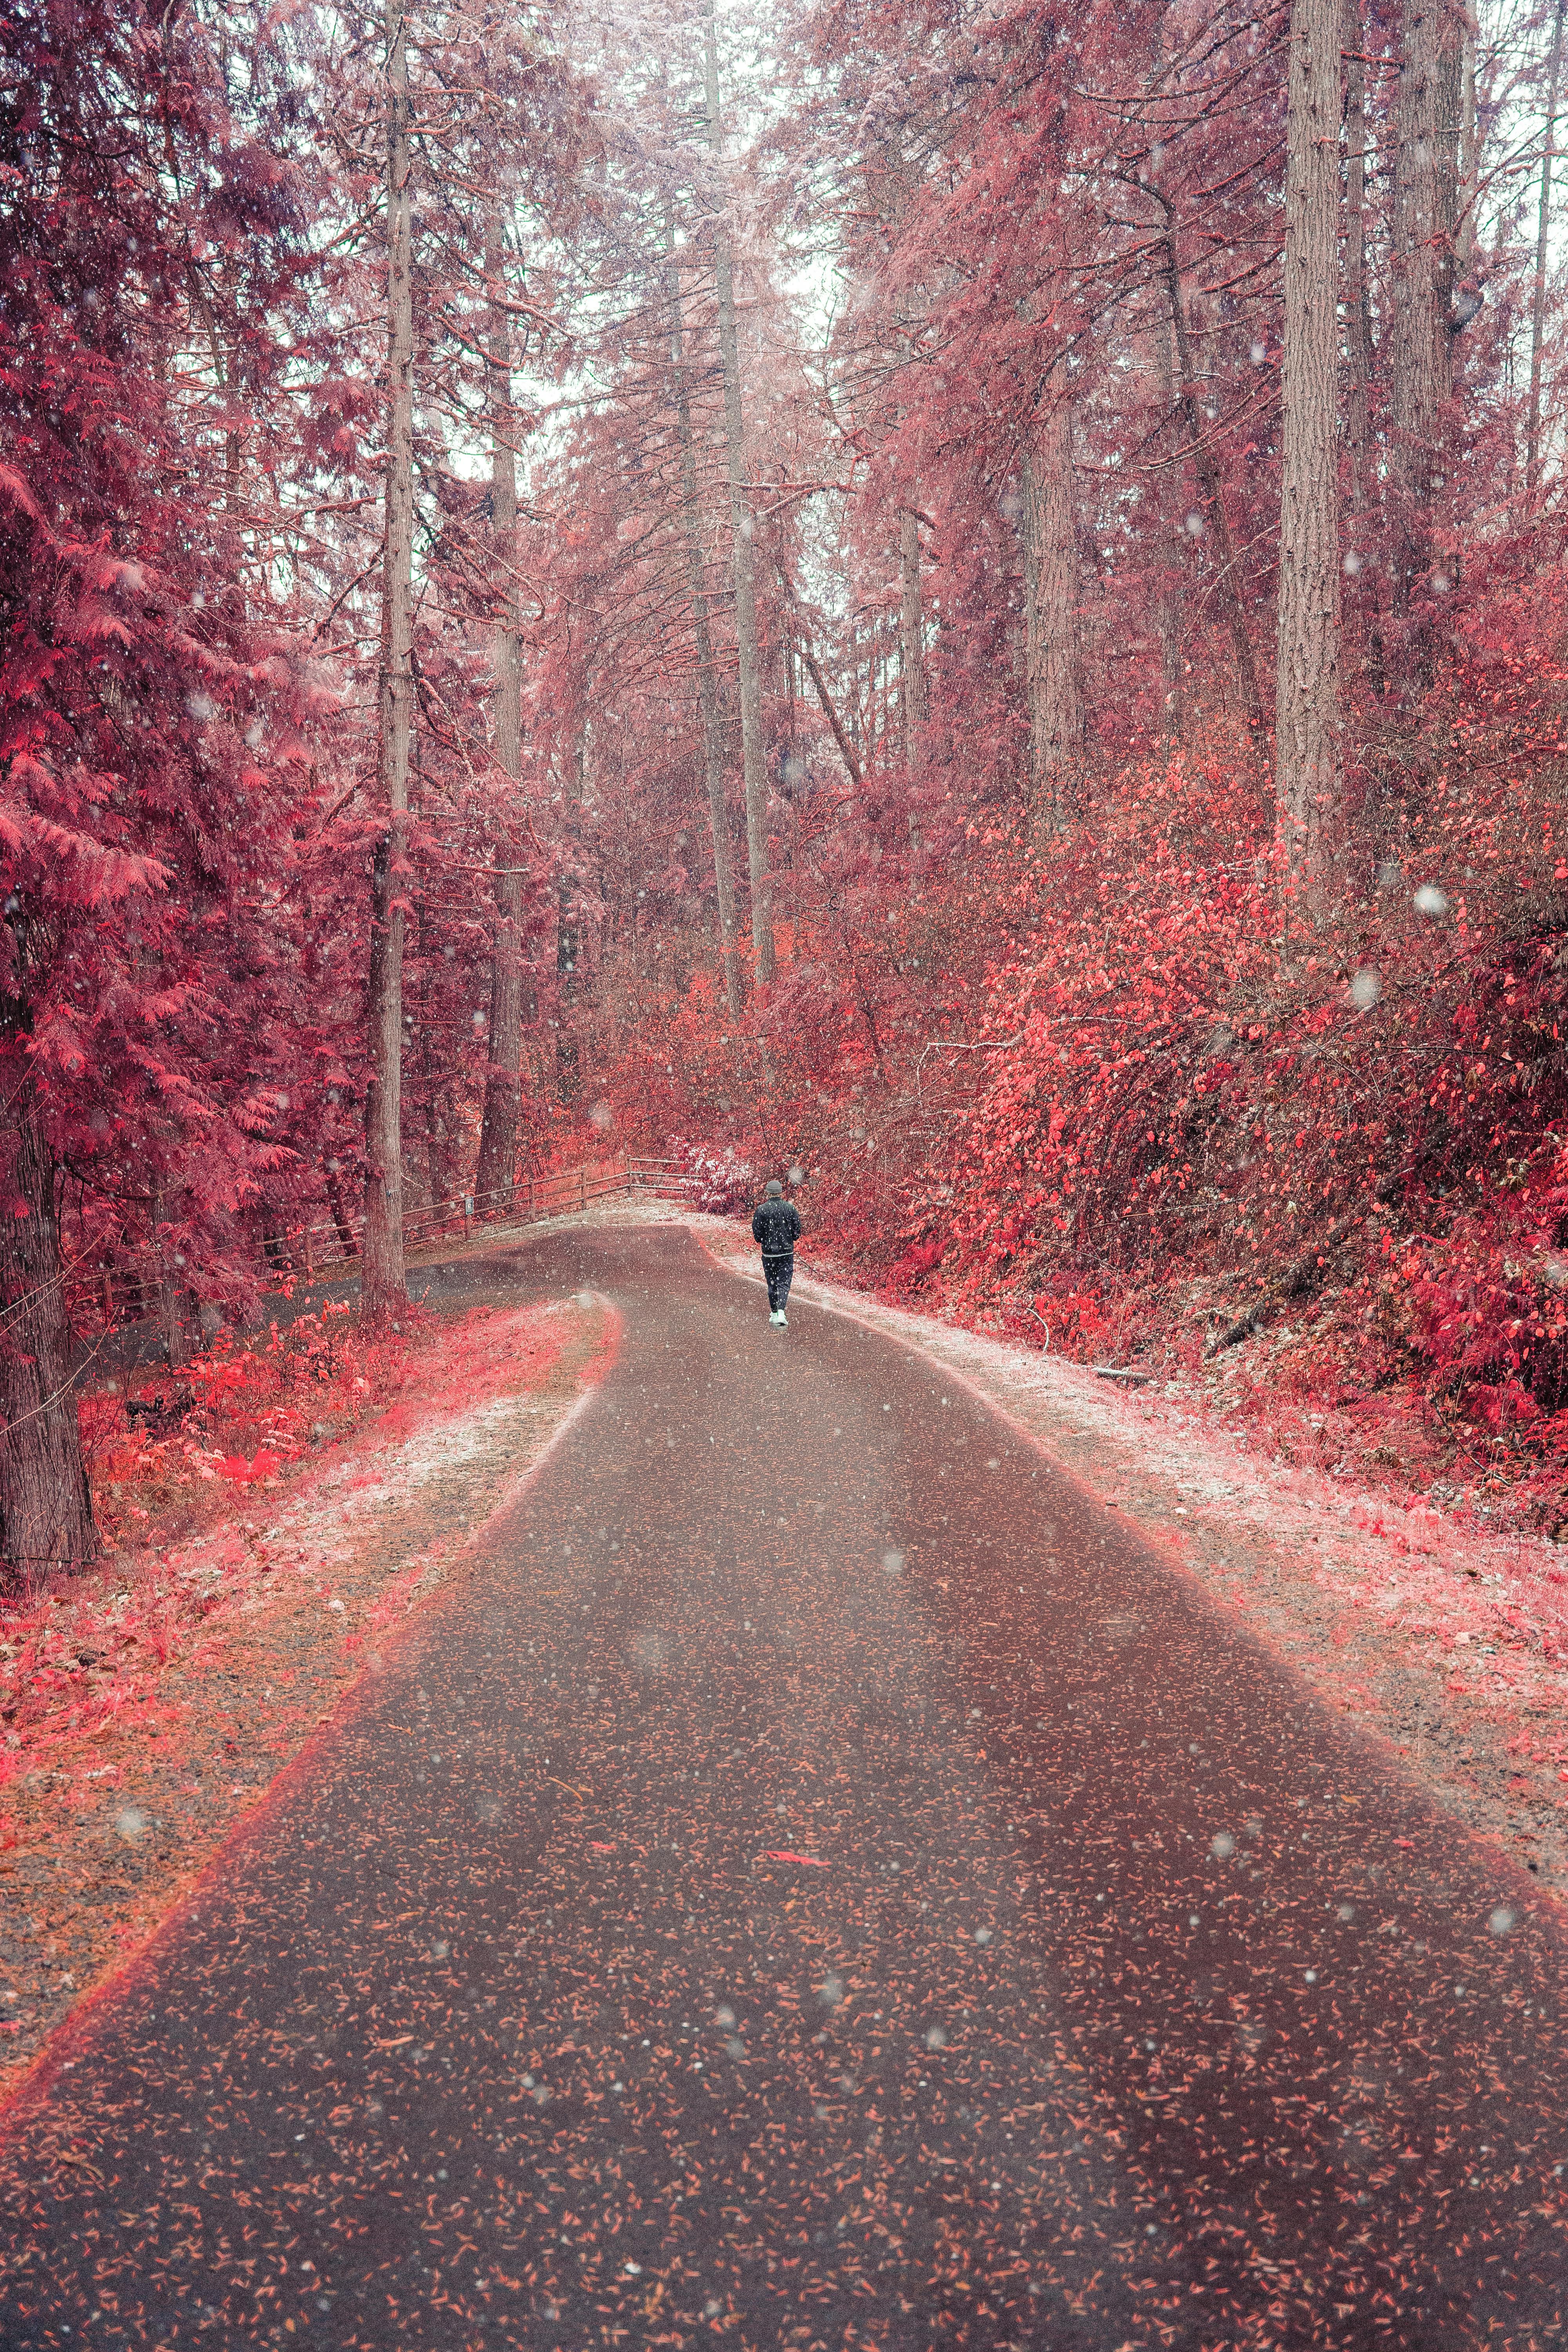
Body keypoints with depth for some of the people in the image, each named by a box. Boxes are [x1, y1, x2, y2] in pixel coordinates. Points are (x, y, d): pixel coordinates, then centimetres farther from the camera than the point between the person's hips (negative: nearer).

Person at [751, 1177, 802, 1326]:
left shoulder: (762, 1209, -8)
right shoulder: (790, 1208, -3)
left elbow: (757, 1235, -6)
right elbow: (797, 1233, 0)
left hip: (769, 1253, 0)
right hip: (787, 1252, 0)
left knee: (772, 1284, 13)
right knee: (784, 1283, 1)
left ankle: (774, 1314, 19)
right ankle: (781, 1312, -17)